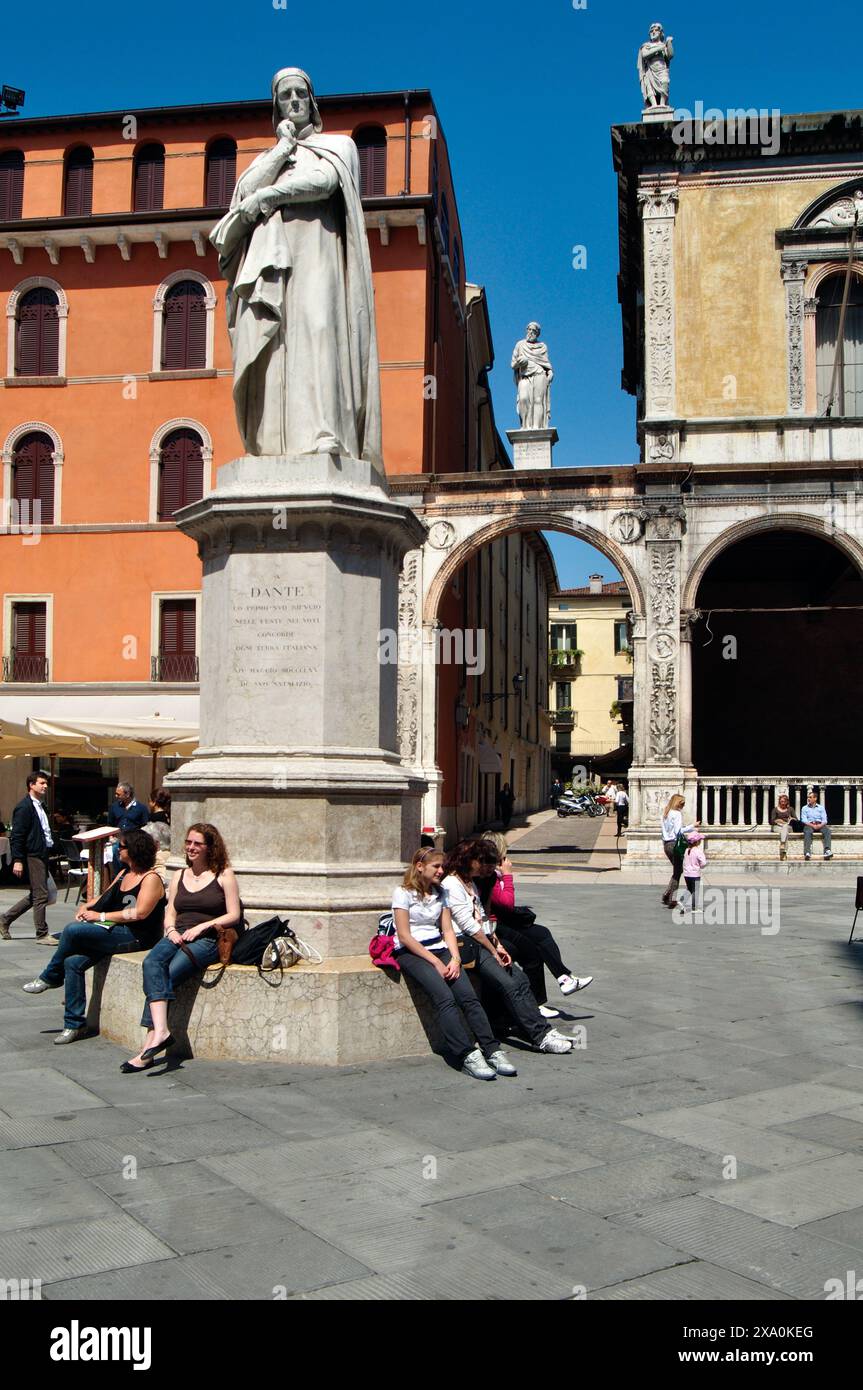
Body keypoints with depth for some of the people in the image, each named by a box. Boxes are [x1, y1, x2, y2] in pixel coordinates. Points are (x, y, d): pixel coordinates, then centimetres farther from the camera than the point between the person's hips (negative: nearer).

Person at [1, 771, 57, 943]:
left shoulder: (39, 806, 16)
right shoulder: (24, 807, -13)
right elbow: (16, 835, -17)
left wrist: (49, 849, 20)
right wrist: (17, 860, -20)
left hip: (42, 855, 10)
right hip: (32, 856, -10)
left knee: (35, 895, 16)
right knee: (41, 895, -5)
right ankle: (42, 934, 3)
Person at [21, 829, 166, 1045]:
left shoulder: (151, 878, -9)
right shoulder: (124, 873, 20)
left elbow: (140, 912, -19)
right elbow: (106, 897, 25)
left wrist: (101, 916, -16)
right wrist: (86, 907, 3)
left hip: (135, 937, -9)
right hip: (115, 932, 9)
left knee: (73, 930, -22)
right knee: (73, 962, -12)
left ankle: (50, 978, 3)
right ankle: (75, 1024, -6)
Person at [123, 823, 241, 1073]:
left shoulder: (224, 875, 7)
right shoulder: (179, 876, 23)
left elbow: (234, 915, 1)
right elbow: (170, 914, 20)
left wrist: (202, 926, -10)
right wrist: (171, 930, -3)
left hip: (207, 940, -4)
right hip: (177, 937, 4)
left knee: (168, 974, -28)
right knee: (151, 963, -30)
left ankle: (149, 1044, -28)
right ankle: (160, 1030, -42)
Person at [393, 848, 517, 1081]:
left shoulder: (440, 894, 18)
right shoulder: (403, 894, -2)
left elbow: (448, 930, 13)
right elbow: (404, 936, -8)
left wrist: (455, 959, -6)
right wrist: (436, 962, -12)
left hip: (439, 949, 6)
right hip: (412, 953, -6)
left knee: (469, 996, -18)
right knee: (445, 997, -29)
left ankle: (493, 1051, -23)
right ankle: (467, 1055, -31)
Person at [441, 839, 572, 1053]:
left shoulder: (470, 883, 21)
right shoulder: (451, 885, -9)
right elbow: (468, 925, -14)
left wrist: (498, 945, 7)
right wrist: (493, 950, -9)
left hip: (480, 942, 10)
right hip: (465, 945, -10)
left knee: (520, 978, -5)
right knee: (509, 985, -19)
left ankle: (542, 1031, -8)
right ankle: (541, 1037, -19)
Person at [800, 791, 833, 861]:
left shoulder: (821, 808, 18)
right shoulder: (805, 808, 15)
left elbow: (824, 820, 8)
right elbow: (804, 820, 2)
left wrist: (820, 825, -15)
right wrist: (812, 825, -15)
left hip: (820, 825, 2)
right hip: (809, 825, -1)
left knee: (828, 831, -31)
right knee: (807, 832, -37)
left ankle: (827, 851, -46)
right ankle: (807, 853, -50)